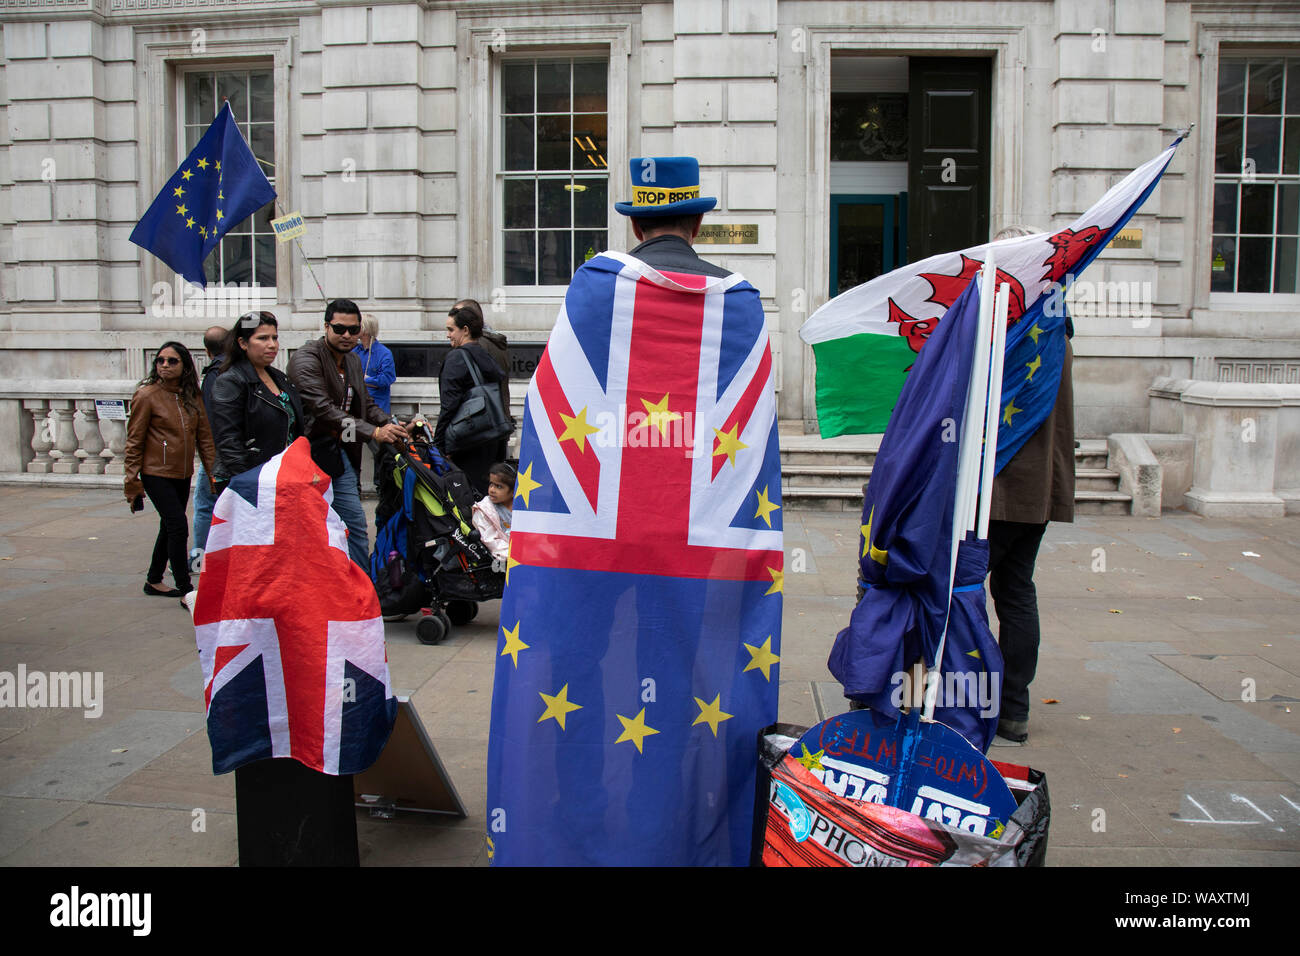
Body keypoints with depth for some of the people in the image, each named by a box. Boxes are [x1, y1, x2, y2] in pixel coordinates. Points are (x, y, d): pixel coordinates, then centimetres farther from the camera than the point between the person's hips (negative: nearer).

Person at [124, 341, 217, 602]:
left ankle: (154, 581, 32)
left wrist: (213, 472, 5)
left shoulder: (192, 396, 5)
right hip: (157, 473, -6)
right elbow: (134, 441, -7)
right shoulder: (147, 395, -9)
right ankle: (185, 590, -5)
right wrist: (132, 482, -9)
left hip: (183, 475, 6)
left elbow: (204, 436, 10)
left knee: (169, 528, 16)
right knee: (178, 527, -12)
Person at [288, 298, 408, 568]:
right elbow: (324, 409, -24)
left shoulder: (353, 361, 14)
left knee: (356, 525, 8)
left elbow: (366, 404, 19)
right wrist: (374, 432, -29)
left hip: (341, 454, 8)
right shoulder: (306, 359, -13)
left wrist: (394, 425, -2)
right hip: (312, 453, -8)